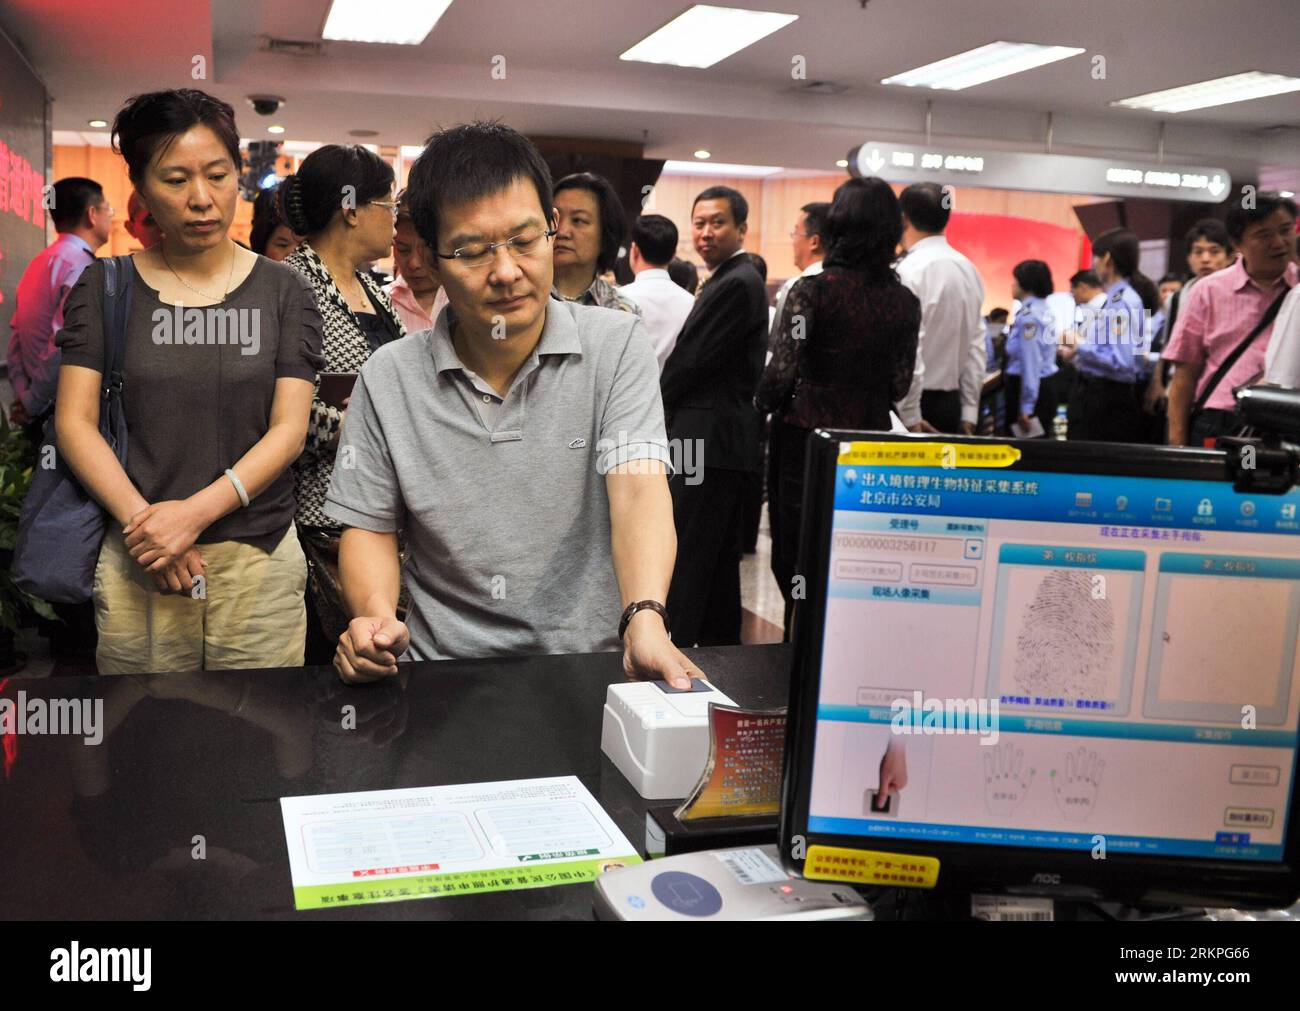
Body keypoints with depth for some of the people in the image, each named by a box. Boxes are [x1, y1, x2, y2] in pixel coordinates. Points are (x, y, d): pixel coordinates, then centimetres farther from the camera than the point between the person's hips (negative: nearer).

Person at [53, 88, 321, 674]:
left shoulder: (283, 293, 5)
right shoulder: (103, 289, 6)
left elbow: (289, 427, -3)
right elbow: (75, 421, 0)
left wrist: (196, 512, -14)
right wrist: (140, 518, -14)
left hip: (260, 560, 0)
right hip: (137, 564, 1)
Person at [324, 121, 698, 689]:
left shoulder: (616, 346, -2)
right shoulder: (387, 379, 3)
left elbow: (637, 485, -15)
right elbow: (369, 527, 10)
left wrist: (645, 621, -32)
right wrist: (376, 617, -11)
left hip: (592, 667, -2)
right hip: (443, 679, 3)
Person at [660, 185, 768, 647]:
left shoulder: (737, 284, -14)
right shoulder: (733, 279, 18)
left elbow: (691, 361, -15)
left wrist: (654, 410, 0)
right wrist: (663, 408, 10)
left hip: (709, 440, -10)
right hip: (723, 438, 10)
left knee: (685, 557, -8)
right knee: (719, 558, 14)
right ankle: (720, 645, 22)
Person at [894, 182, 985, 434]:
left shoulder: (910, 270, -13)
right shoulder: (968, 269, 10)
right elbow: (977, 344, 12)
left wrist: (910, 416, -13)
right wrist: (969, 412, 14)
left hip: (920, 402, -7)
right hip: (952, 404, 7)